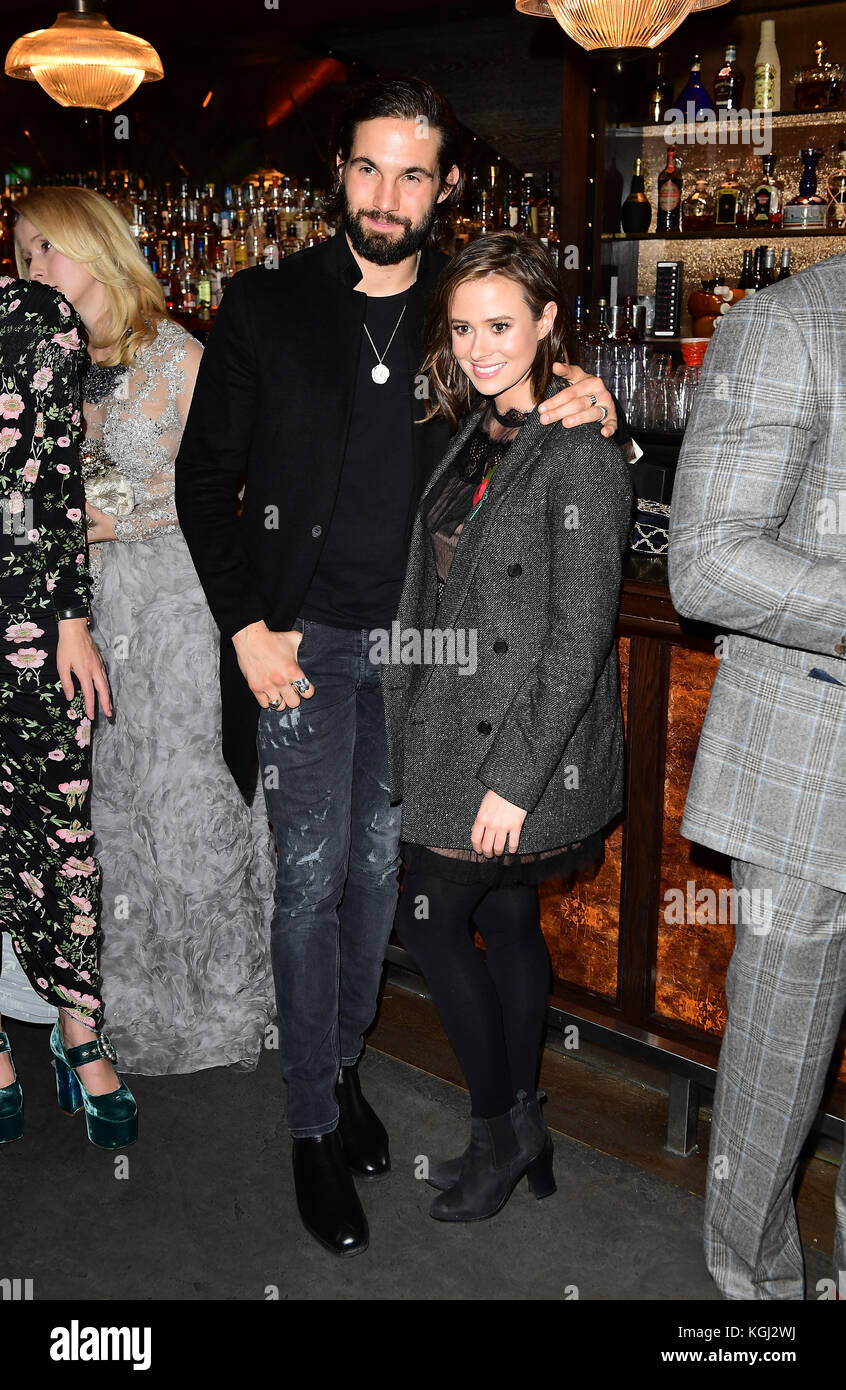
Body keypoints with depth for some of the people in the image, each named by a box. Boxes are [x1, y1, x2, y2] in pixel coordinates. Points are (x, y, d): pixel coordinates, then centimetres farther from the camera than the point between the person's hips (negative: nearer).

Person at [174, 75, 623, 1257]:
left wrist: (584, 414, -9)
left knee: (379, 866, 12)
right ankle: (314, 1124, 15)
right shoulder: (265, 308, -3)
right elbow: (204, 476, -1)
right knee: (313, 874, 0)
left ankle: (344, 1065, 32)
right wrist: (246, 626, -8)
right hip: (302, 638, -2)